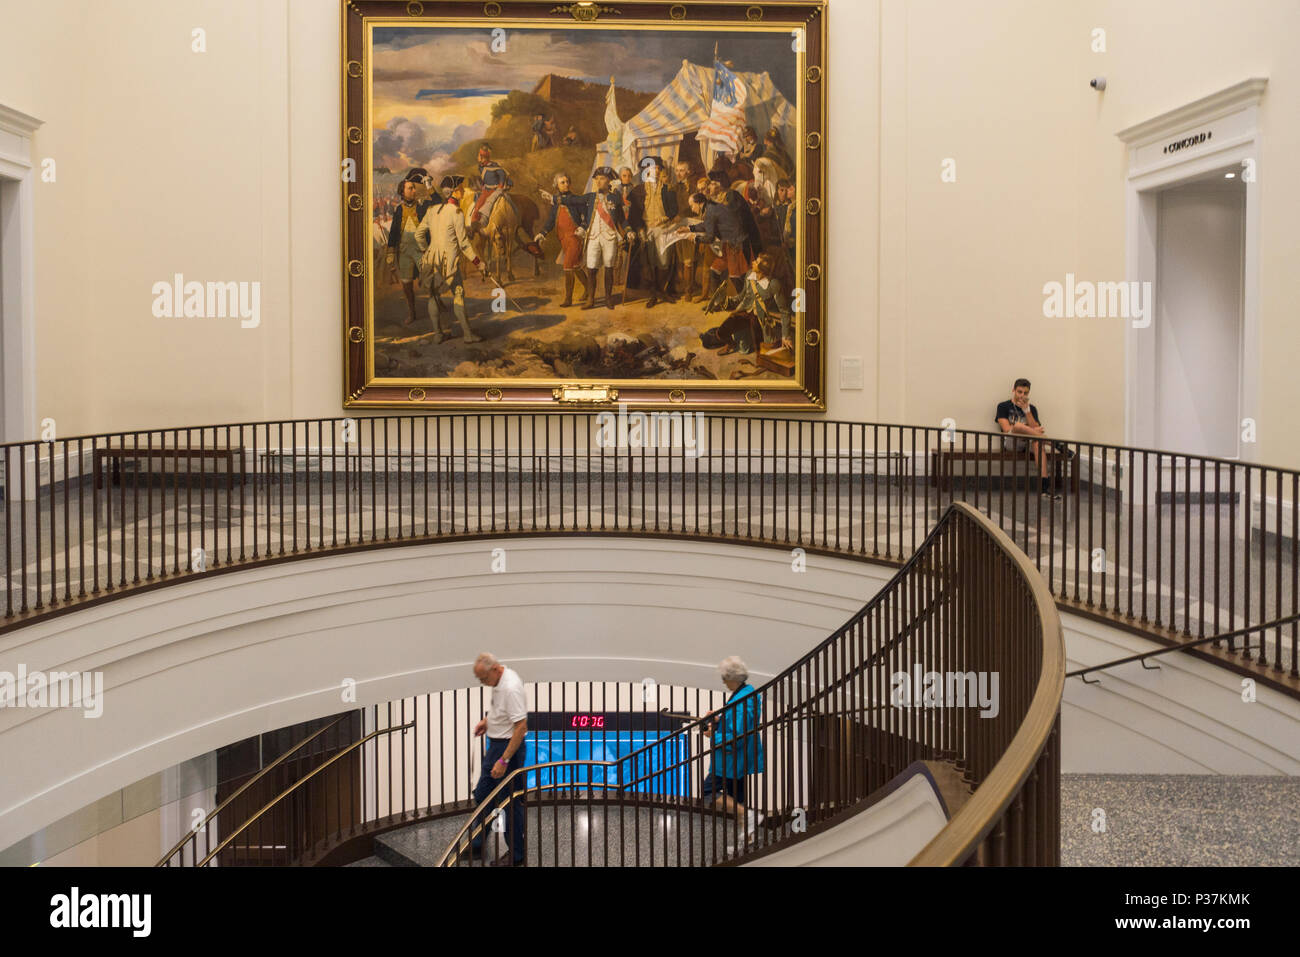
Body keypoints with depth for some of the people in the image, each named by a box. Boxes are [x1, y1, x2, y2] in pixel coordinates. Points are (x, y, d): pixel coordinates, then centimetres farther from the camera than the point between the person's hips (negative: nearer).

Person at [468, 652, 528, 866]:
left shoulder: (511, 688, -27)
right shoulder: (500, 680, 3)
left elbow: (521, 727, -29)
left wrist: (504, 761, -28)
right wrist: (487, 720, 12)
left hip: (509, 746, -10)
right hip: (495, 744, 10)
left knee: (510, 803, 1)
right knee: (482, 795, 20)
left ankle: (516, 855, 13)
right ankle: (477, 844, 35)